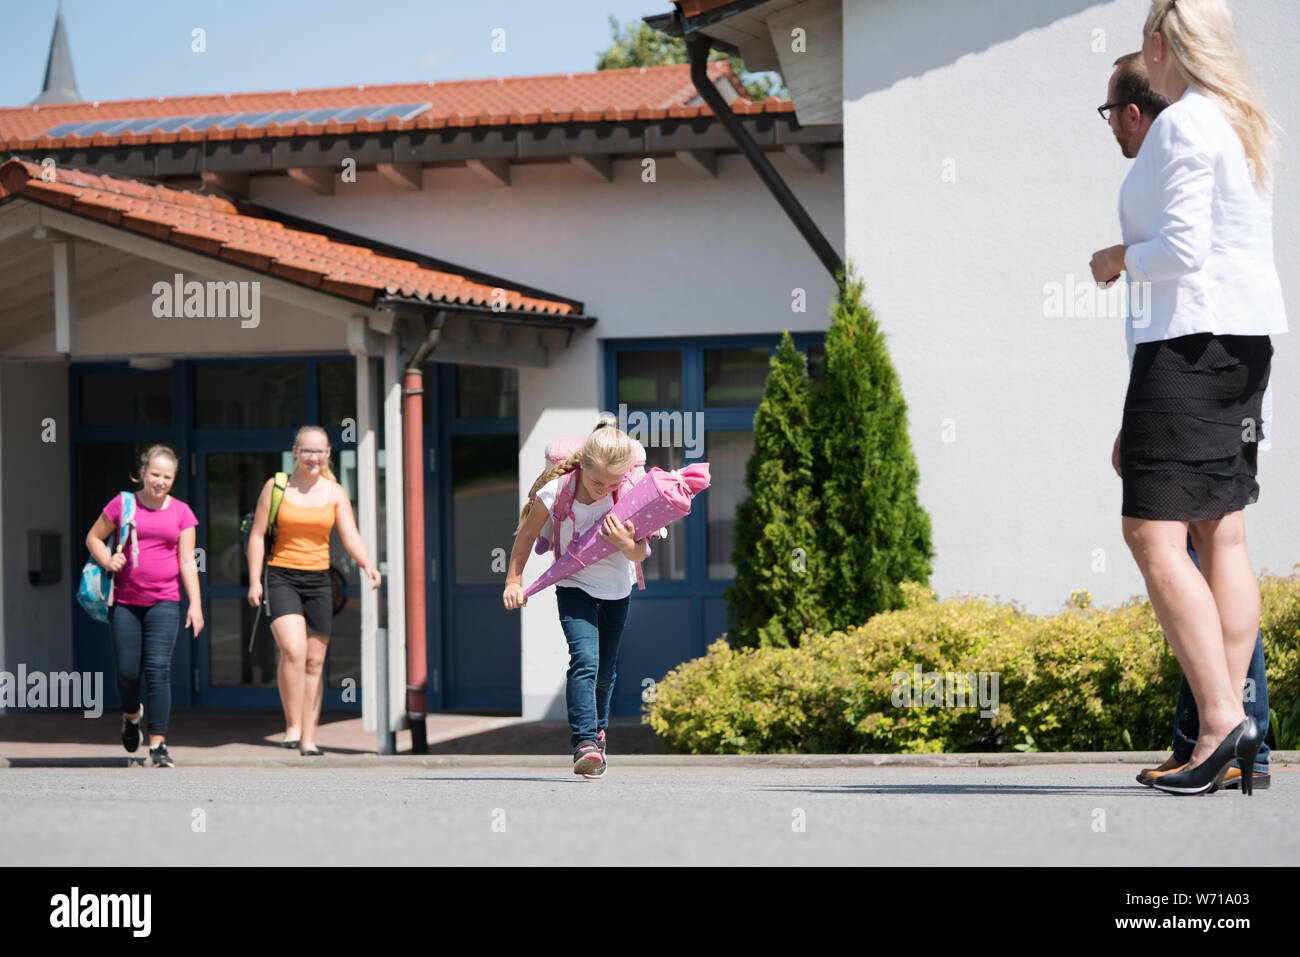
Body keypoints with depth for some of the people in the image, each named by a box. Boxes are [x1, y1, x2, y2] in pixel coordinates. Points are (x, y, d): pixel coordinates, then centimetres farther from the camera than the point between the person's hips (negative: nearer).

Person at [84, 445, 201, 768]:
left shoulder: (181, 512, 5)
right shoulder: (122, 505, 3)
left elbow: (187, 562, 5)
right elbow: (93, 538, 12)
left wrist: (195, 605, -2)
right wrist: (107, 561, -8)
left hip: (164, 602, 0)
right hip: (125, 601, 1)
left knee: (158, 669, -12)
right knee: (127, 671, 1)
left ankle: (158, 744, -9)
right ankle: (131, 715, 35)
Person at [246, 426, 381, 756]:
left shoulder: (335, 492, 6)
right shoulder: (276, 487, 1)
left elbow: (351, 537, -2)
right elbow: (257, 536, 2)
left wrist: (367, 565, -21)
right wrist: (254, 581, -7)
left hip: (318, 580, 3)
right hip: (282, 578, -3)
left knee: (315, 662, 4)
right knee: (293, 652, -22)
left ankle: (308, 740, 8)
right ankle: (292, 727, -12)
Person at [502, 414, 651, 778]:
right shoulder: (556, 491, -23)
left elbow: (640, 554, -14)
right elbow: (527, 534, -4)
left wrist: (626, 544, -36)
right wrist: (514, 580, -3)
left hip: (616, 591, 2)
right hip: (575, 588, -2)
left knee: (606, 669, 16)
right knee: (585, 659, -23)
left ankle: (598, 728, 42)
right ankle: (585, 741, -27)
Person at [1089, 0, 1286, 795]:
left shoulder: (1181, 127, -14)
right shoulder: (1248, 124, 14)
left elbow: (1183, 249, -20)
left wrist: (1120, 259, -3)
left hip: (1190, 337, -9)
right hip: (1250, 336, 9)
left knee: (1152, 533, -10)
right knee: (1222, 533, 8)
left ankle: (1221, 720, -19)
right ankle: (1230, 732, 6)